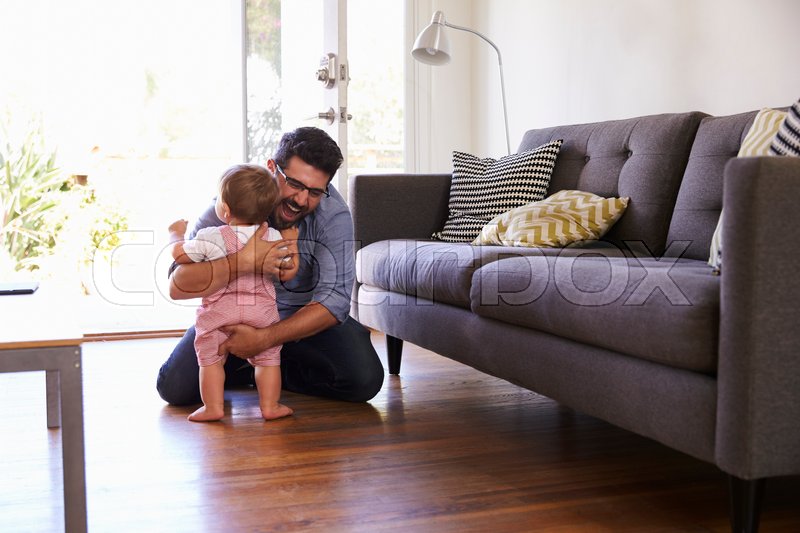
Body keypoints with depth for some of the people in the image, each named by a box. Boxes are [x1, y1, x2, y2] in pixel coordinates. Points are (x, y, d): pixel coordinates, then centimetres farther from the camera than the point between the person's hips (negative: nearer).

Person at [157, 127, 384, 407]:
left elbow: (334, 300, -28)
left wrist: (264, 338, -38)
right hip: (237, 315, 0)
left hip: (307, 317, 0)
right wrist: (243, 262, -48)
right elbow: (178, 286, -31)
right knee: (175, 387, -16)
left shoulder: (334, 214, -22)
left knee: (364, 380, -22)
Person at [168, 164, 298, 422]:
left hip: (218, 311, -2)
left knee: (210, 358, 13)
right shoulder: (274, 238, -4)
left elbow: (179, 255, -2)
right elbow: (288, 273, 3)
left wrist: (176, 234, 17)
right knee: (268, 357, 15)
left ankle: (213, 407, 14)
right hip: (262, 309, 2)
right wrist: (291, 241, 15)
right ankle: (270, 406, 15)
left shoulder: (211, 238, -13)